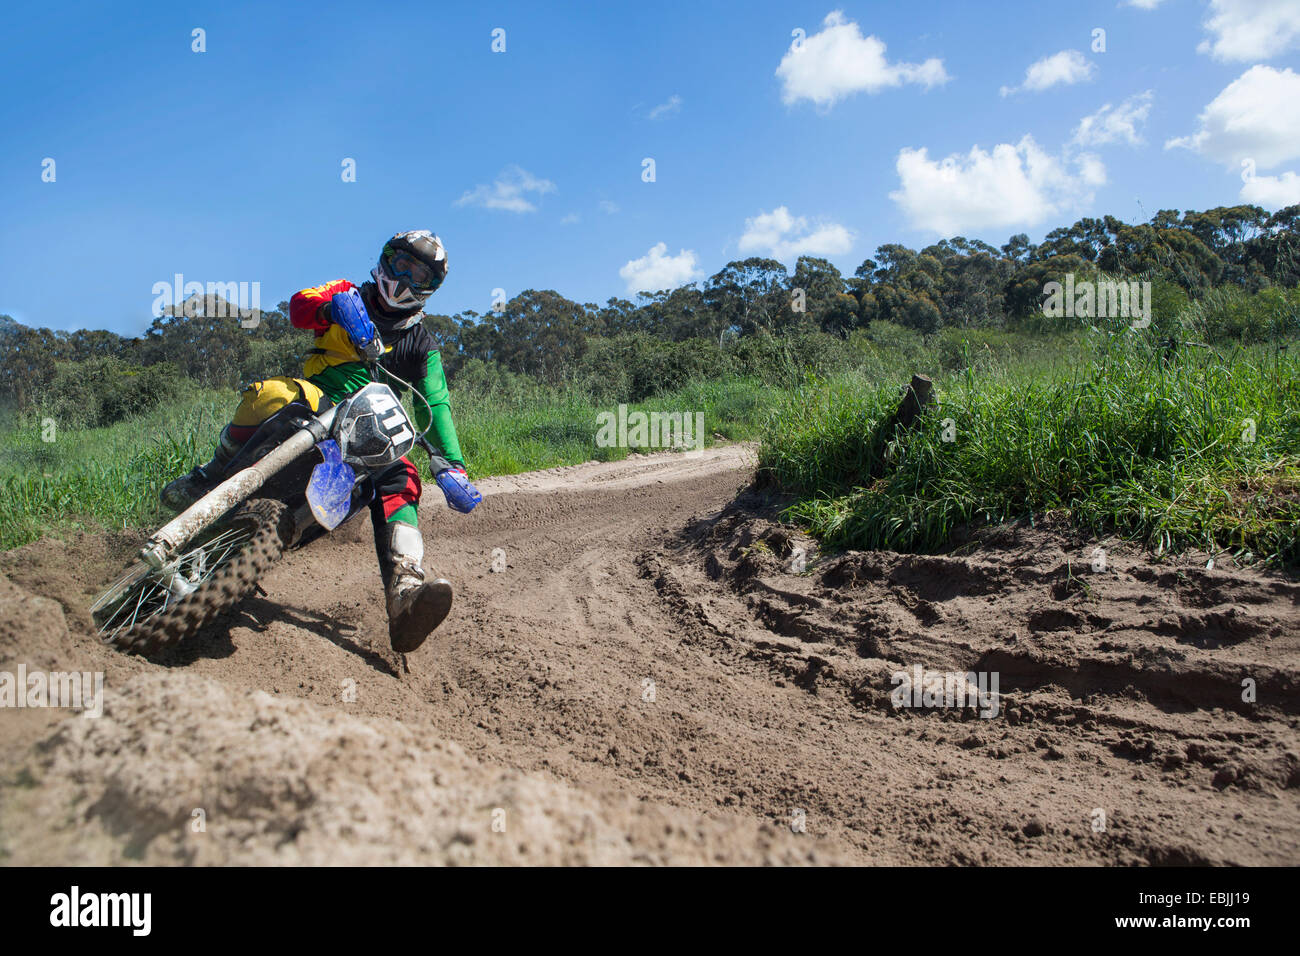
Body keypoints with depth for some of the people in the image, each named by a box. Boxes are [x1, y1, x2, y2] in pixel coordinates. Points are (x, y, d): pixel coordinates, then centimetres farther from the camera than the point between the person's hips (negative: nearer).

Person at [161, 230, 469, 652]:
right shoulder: (349, 296, 14)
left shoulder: (421, 344, 15)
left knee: (399, 479, -29)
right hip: (314, 401, -1)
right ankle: (210, 477, -20)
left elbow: (435, 406, 8)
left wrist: (452, 463, -6)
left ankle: (404, 599, -45)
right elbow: (299, 305, -5)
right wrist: (329, 308, -30)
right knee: (270, 393, -35)